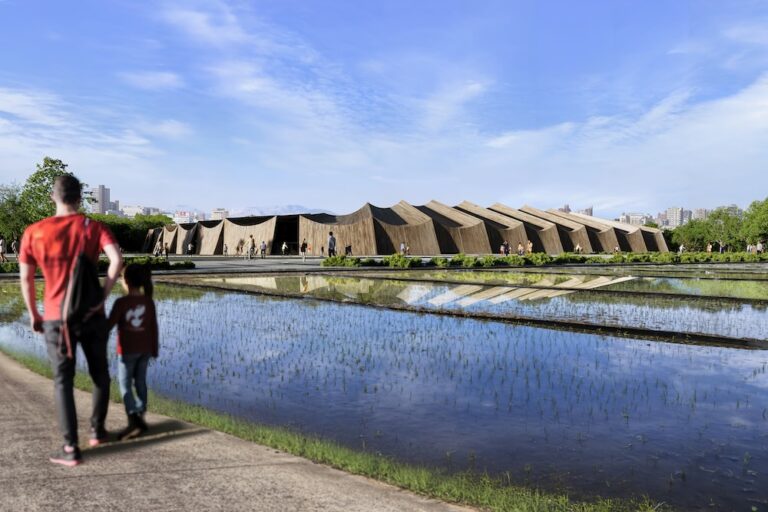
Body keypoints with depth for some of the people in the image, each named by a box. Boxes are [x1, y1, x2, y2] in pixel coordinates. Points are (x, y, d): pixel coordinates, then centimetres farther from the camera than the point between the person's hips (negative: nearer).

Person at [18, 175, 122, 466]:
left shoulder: (33, 232, 1)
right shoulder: (93, 227, -2)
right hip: (91, 314, 0)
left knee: (63, 382, 6)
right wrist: (102, 296, -9)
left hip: (56, 317, 0)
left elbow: (25, 278, 3)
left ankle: (70, 449, 5)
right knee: (99, 374, 18)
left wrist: (33, 315, 13)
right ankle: (97, 431, 28)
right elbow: (116, 260, -17)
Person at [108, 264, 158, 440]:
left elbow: (109, 325, -14)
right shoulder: (149, 301, -1)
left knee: (125, 384, 1)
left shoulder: (121, 302, -15)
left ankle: (134, 421, -10)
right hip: (145, 349, 5)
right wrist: (154, 349, 11)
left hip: (127, 350, -5)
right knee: (140, 382, 14)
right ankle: (140, 417, 18)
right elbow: (154, 327, 3)